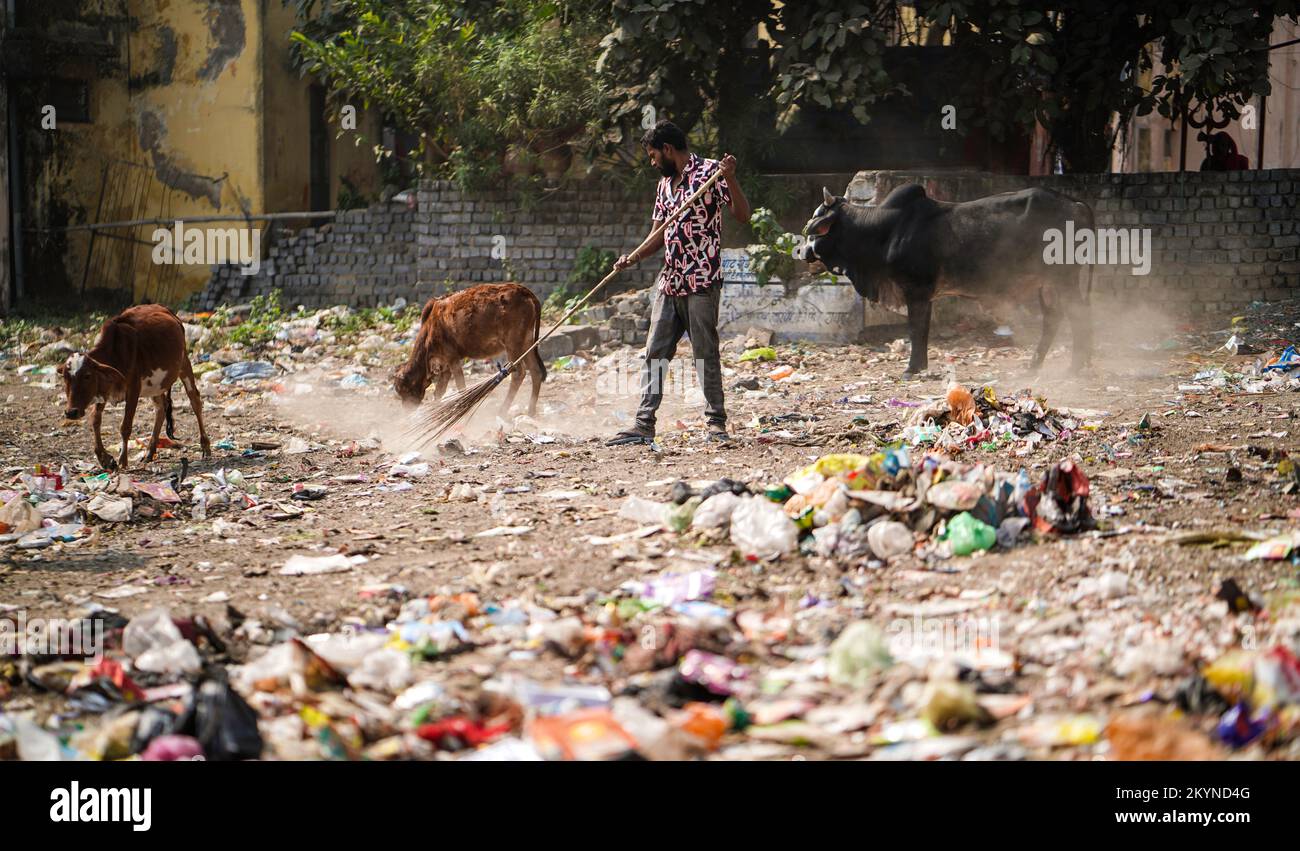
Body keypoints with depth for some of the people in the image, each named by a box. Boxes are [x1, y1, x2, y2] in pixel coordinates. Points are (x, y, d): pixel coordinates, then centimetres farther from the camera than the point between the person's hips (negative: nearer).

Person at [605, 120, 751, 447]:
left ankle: (716, 422, 3)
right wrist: (633, 257, 6)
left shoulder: (709, 171, -5)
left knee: (705, 351, -4)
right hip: (669, 281, 8)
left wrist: (730, 178, -26)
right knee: (655, 351, 4)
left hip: (701, 280, -8)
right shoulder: (665, 184, 19)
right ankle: (644, 425, 5)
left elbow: (743, 215, -12)